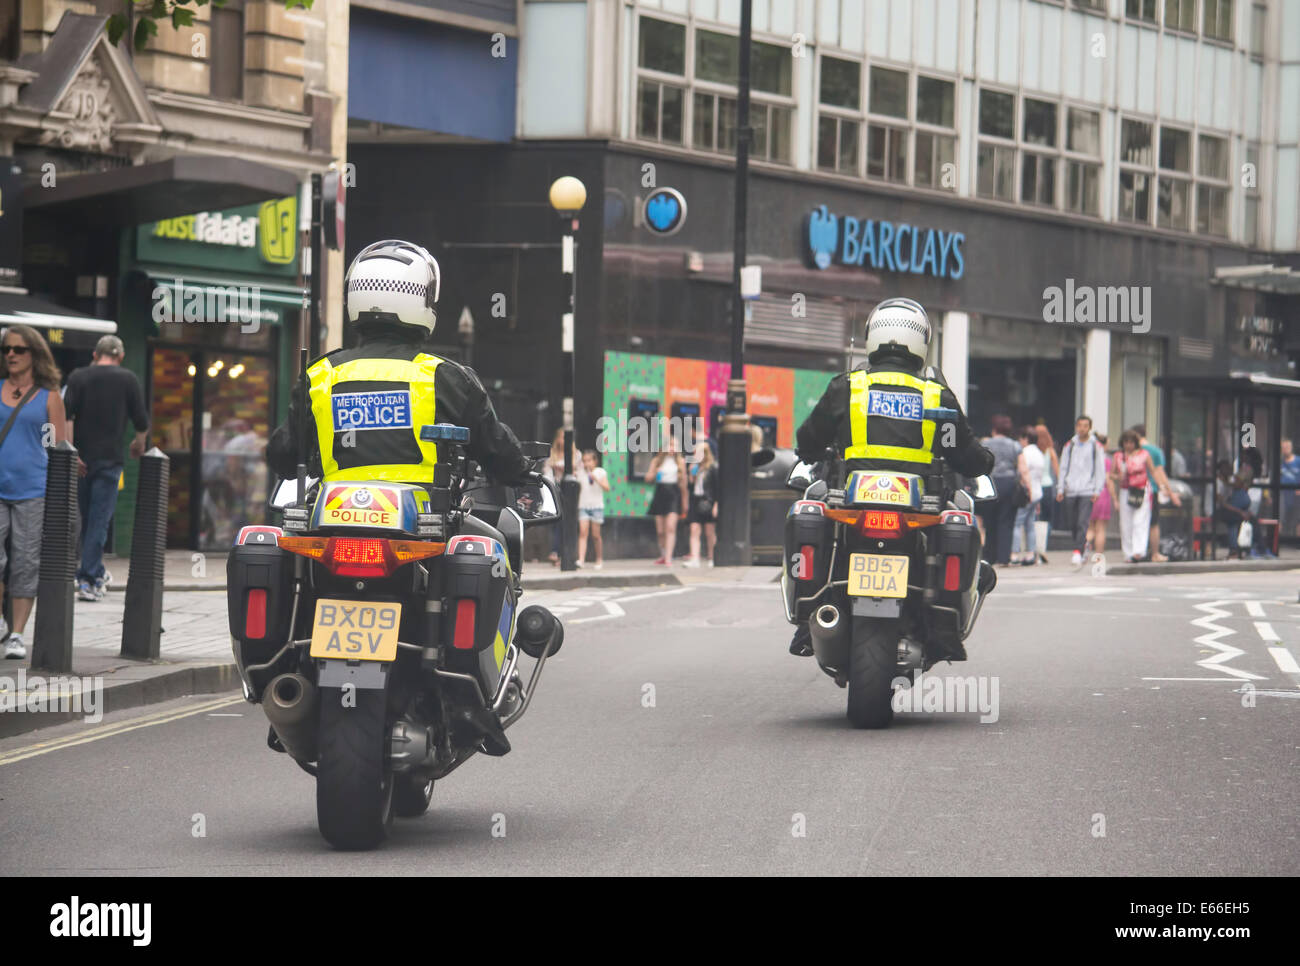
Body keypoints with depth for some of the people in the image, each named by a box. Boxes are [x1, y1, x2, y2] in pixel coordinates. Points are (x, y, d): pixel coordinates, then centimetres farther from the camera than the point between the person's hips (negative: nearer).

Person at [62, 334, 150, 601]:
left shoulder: (78, 376, 4)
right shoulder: (127, 379, 1)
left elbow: (66, 415, -8)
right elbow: (142, 422, 1)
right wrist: (139, 445, 21)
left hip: (80, 458, 2)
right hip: (109, 458, -2)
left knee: (84, 517, 16)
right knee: (99, 519, -2)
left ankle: (94, 572, 29)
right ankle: (88, 581, -9)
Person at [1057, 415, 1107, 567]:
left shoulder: (1096, 447, 5)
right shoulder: (1069, 446, 13)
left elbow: (1100, 470, 4)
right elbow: (1063, 468, 15)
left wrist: (1097, 490, -5)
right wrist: (1060, 489, 7)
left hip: (1087, 492, -4)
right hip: (1071, 491, 4)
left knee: (1082, 523, -15)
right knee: (1072, 525, 6)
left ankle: (1078, 552, -20)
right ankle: (1083, 544, 28)